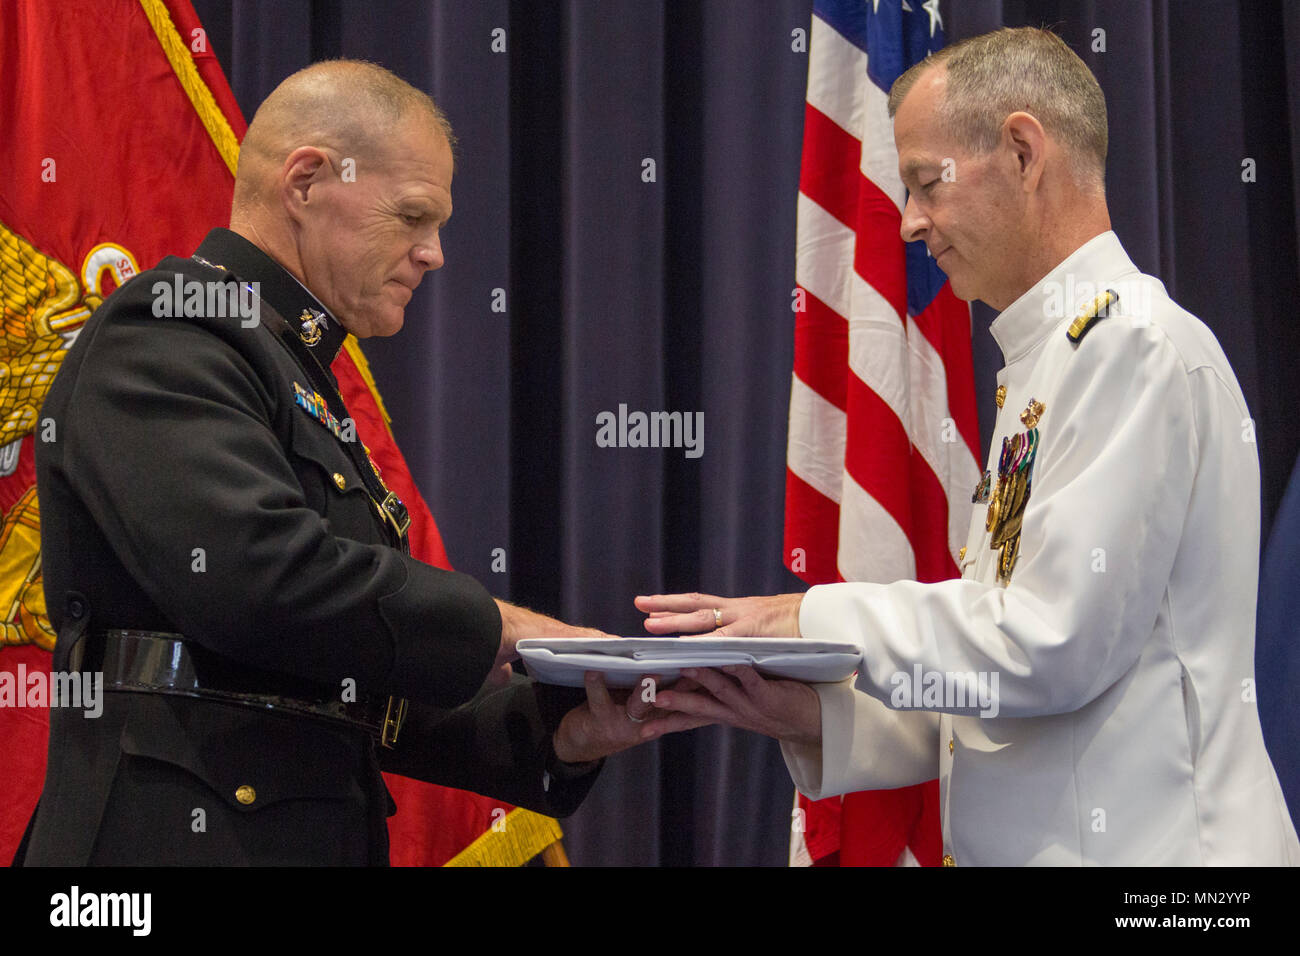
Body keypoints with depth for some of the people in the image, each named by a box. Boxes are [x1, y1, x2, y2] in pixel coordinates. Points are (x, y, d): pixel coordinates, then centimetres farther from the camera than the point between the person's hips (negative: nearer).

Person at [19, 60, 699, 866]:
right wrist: (500, 628, -15)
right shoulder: (166, 335, -7)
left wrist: (555, 733, 4)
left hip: (322, 833, 9)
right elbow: (253, 571, -25)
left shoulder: (302, 383, 21)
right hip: (180, 835, -9)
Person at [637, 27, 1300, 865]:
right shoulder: (1049, 363, 16)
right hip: (1022, 847, 8)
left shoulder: (1135, 342, -12)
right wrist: (814, 717, 3)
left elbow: (1052, 643, -19)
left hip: (1139, 843, -8)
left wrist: (816, 620, -10)